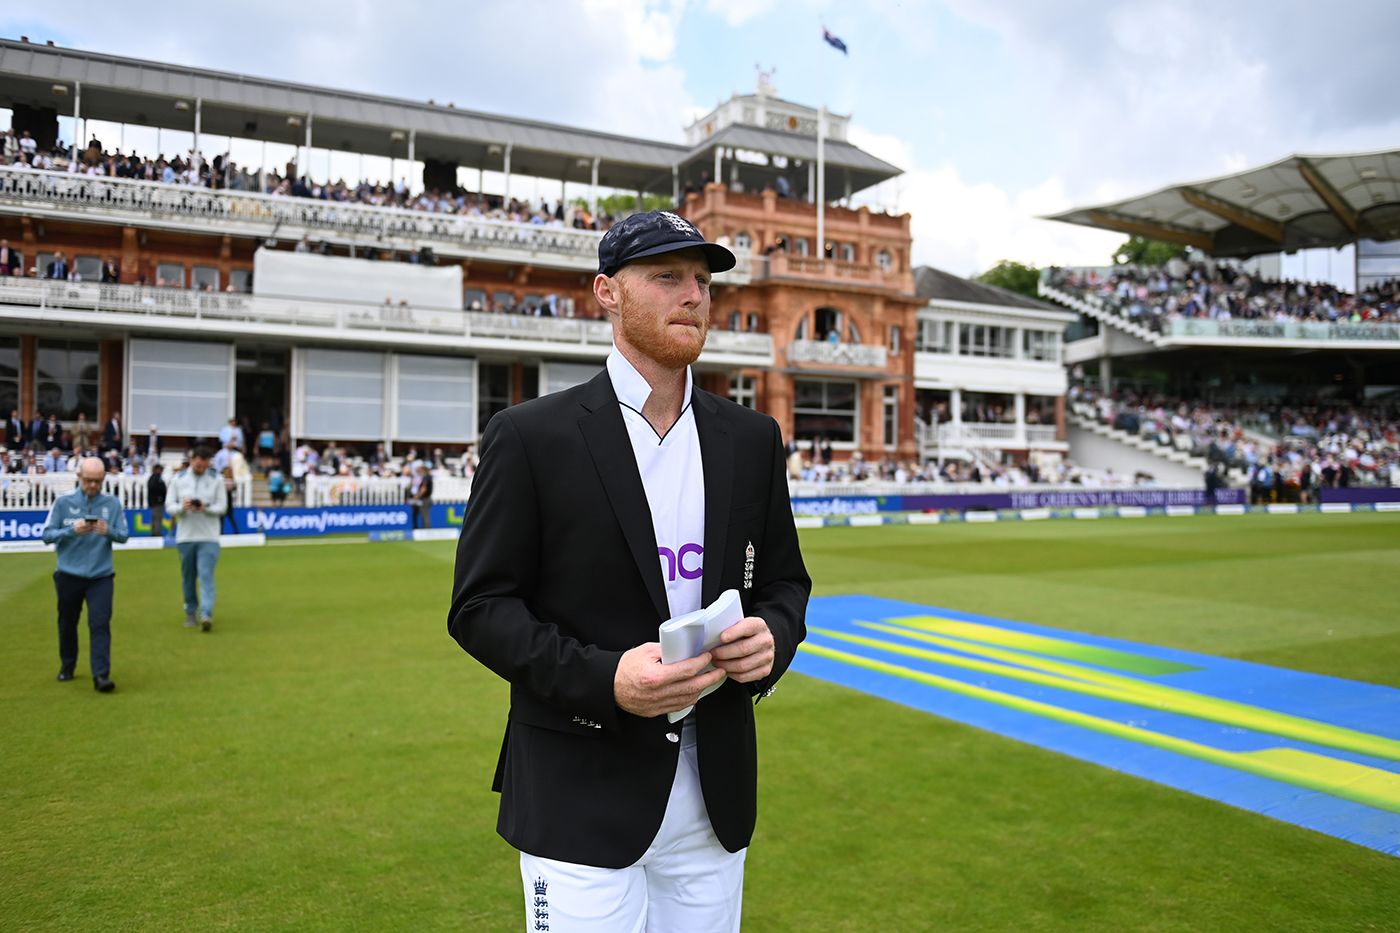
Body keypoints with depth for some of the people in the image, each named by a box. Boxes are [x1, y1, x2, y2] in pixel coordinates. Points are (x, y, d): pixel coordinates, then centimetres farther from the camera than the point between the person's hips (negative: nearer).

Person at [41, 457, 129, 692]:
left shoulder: (113, 503, 0)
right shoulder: (63, 502, -2)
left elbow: (123, 535, 0)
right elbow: (47, 535, -3)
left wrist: (108, 531, -22)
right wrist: (72, 530, -20)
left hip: (101, 576, -1)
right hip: (69, 575, 1)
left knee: (100, 623, -10)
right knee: (67, 623, 15)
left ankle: (101, 675, -12)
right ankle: (67, 666, 36)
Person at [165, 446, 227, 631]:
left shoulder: (216, 480, 2)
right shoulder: (178, 479, 5)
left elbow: (222, 506, 1)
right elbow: (169, 506, 3)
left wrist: (206, 508, -18)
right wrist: (182, 507, -18)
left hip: (209, 537, -2)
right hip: (185, 536, 2)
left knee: (206, 575, -13)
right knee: (188, 577, 10)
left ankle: (206, 614, -19)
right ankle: (190, 613, 24)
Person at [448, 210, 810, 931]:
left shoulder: (752, 438, 6)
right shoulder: (531, 437, -7)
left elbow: (783, 580, 12)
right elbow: (480, 607, -8)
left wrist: (771, 636, -11)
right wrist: (602, 678, -22)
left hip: (715, 795, 4)